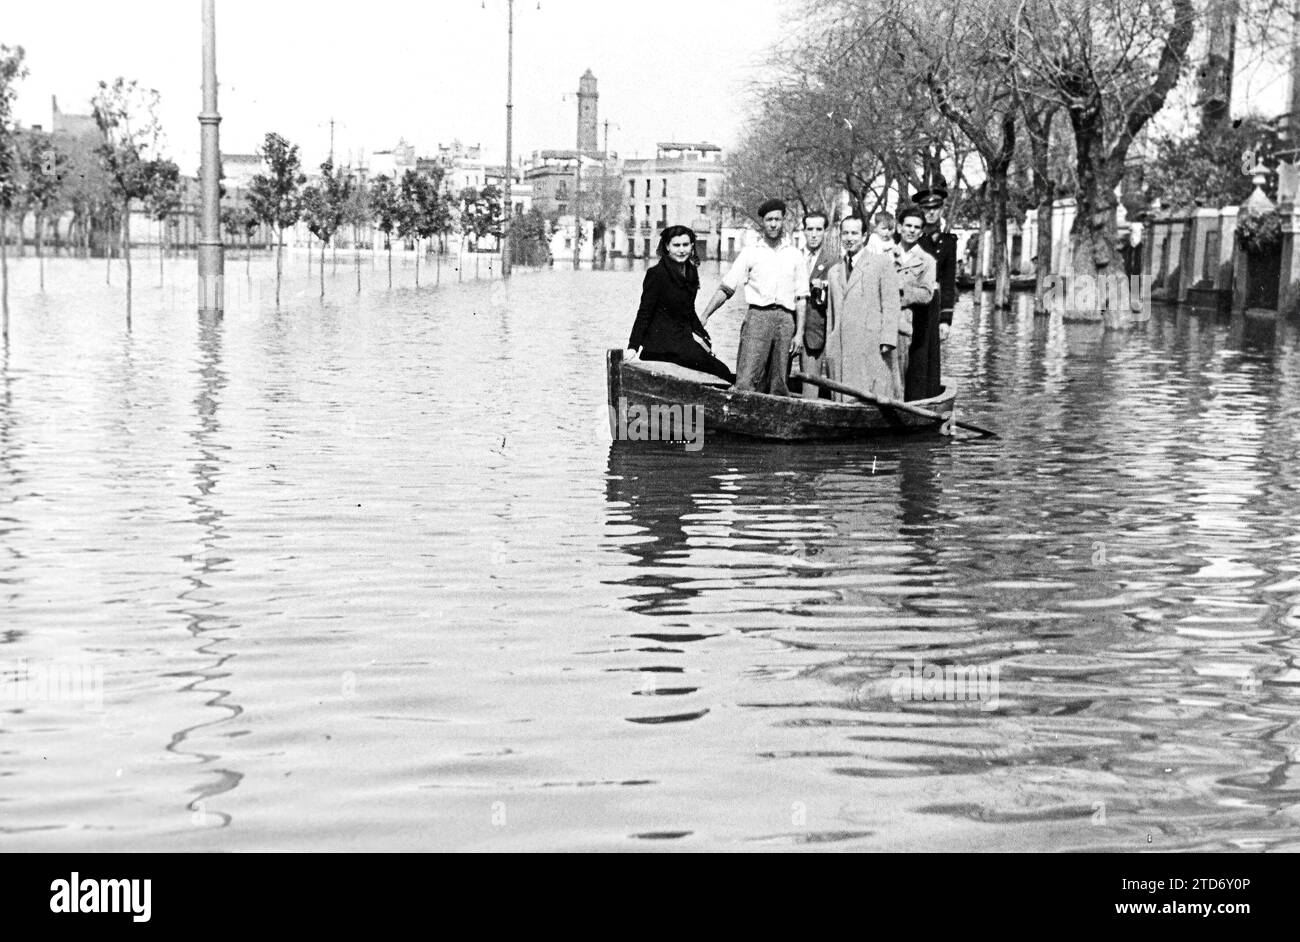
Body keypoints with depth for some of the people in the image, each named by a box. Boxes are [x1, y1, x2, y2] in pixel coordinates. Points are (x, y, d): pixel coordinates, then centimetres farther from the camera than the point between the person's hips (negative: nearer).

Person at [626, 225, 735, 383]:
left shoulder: (691, 272, 11)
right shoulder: (656, 274, -10)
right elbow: (644, 313, -11)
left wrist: (703, 335, 13)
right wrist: (633, 346, -17)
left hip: (683, 338, 9)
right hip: (662, 344, -9)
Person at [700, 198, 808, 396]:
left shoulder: (794, 255, 14)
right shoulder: (750, 252, 9)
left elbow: (801, 298, 11)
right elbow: (726, 288, 6)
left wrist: (799, 333, 2)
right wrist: (704, 316, -4)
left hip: (785, 319, 2)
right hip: (757, 315, -2)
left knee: (779, 384, 1)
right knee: (746, 380, -13)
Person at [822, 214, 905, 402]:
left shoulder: (882, 264, 6)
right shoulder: (835, 271, 22)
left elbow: (891, 304, -2)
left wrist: (888, 340, -13)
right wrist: (830, 347, 15)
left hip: (873, 350, -4)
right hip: (841, 349, 5)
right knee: (846, 401, -1)